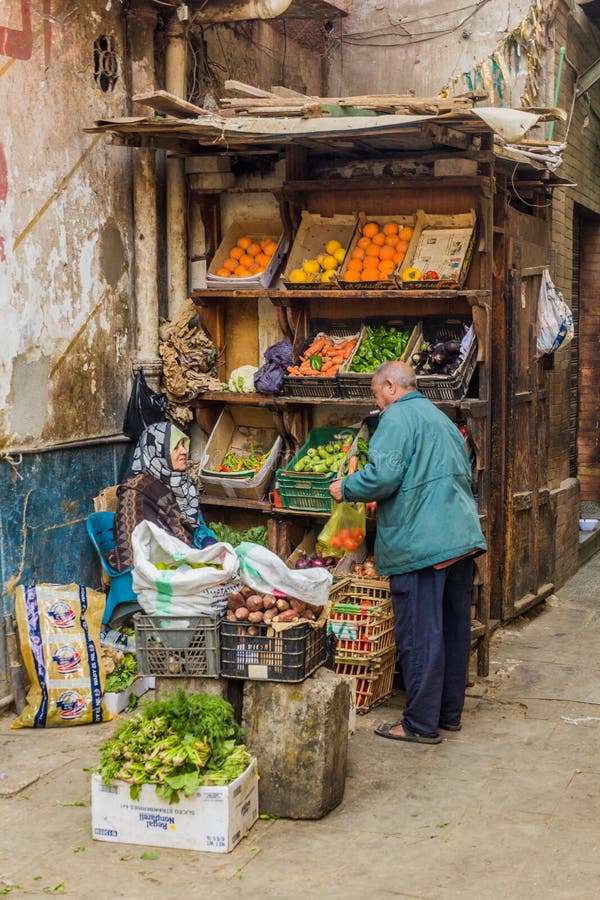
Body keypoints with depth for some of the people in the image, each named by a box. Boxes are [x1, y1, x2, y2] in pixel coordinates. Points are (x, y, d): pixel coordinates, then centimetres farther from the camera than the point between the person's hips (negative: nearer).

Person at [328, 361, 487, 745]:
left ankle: (422, 724, 3)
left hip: (420, 543, -9)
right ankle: (450, 712, 24)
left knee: (419, 636, -3)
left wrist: (345, 488, -2)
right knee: (454, 629, 14)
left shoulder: (398, 416, -7)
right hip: (461, 537, 9)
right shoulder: (442, 418, 21)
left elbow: (384, 474, -19)